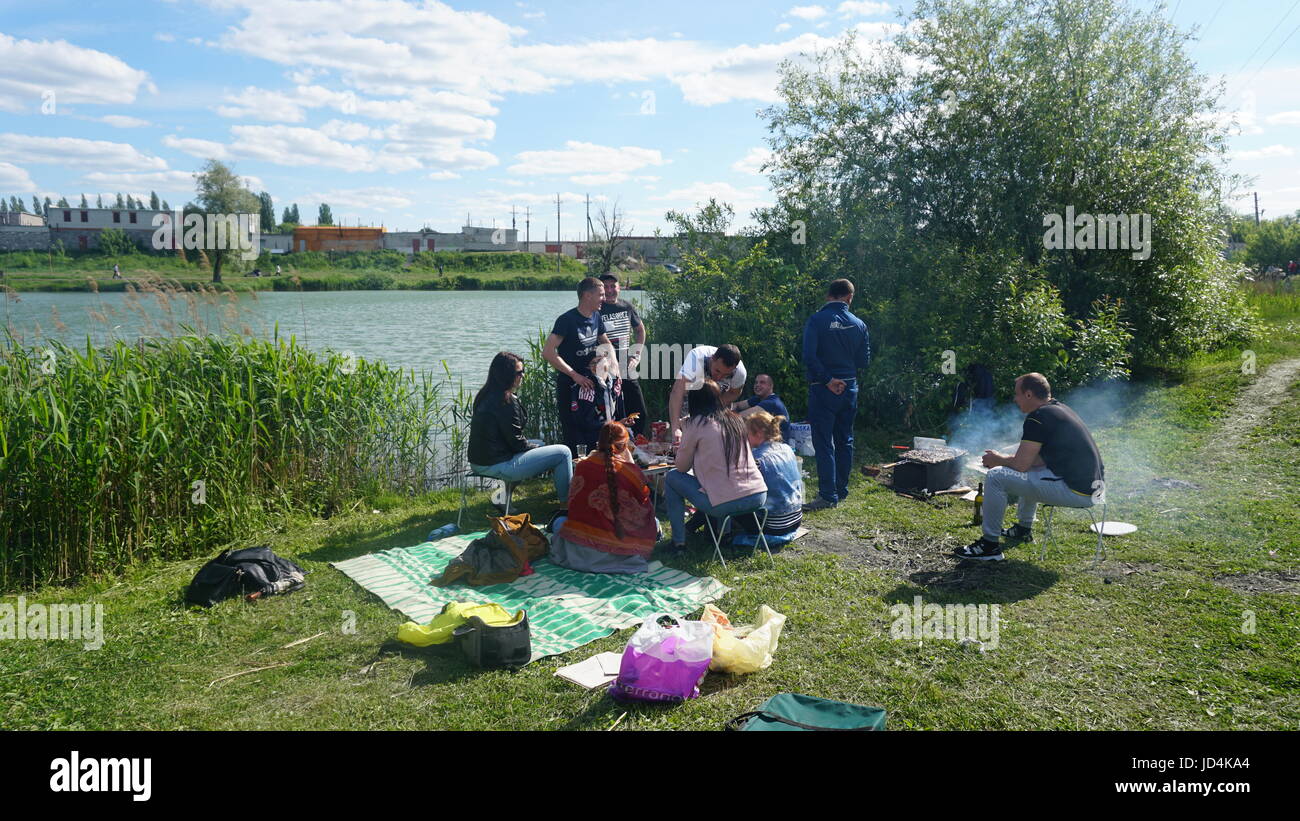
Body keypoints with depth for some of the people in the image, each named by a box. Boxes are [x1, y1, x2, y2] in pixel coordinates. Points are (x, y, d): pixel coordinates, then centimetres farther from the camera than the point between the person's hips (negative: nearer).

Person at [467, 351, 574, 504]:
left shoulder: (484, 396, 10)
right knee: (563, 452, -6)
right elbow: (517, 443, -15)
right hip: (497, 466, -10)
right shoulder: (507, 401, -19)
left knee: (539, 444, 32)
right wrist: (537, 448, 2)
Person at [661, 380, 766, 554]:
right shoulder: (736, 420, 12)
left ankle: (679, 542, 14)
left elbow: (681, 467, 5)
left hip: (724, 504, -6)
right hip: (758, 497, 6)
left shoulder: (695, 424, -4)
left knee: (671, 477, 13)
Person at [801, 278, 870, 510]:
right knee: (845, 441, 15)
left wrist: (827, 380, -12)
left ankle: (828, 495, -5)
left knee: (824, 443, -3)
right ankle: (841, 490, 22)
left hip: (824, 389, -4)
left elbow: (809, 356, -19)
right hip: (849, 388, 5)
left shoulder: (816, 321, -10)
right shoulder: (858, 324, 2)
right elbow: (864, 361, 8)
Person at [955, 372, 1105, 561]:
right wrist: (1004, 459, 20)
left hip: (1076, 492, -10)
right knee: (1030, 469, 34)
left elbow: (1020, 464, -14)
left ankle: (990, 545, -1)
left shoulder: (1037, 418, -14)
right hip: (1093, 485, 10)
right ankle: (1024, 529, 42)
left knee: (996, 477, -10)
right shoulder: (1059, 408, 15)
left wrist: (998, 459, 6)